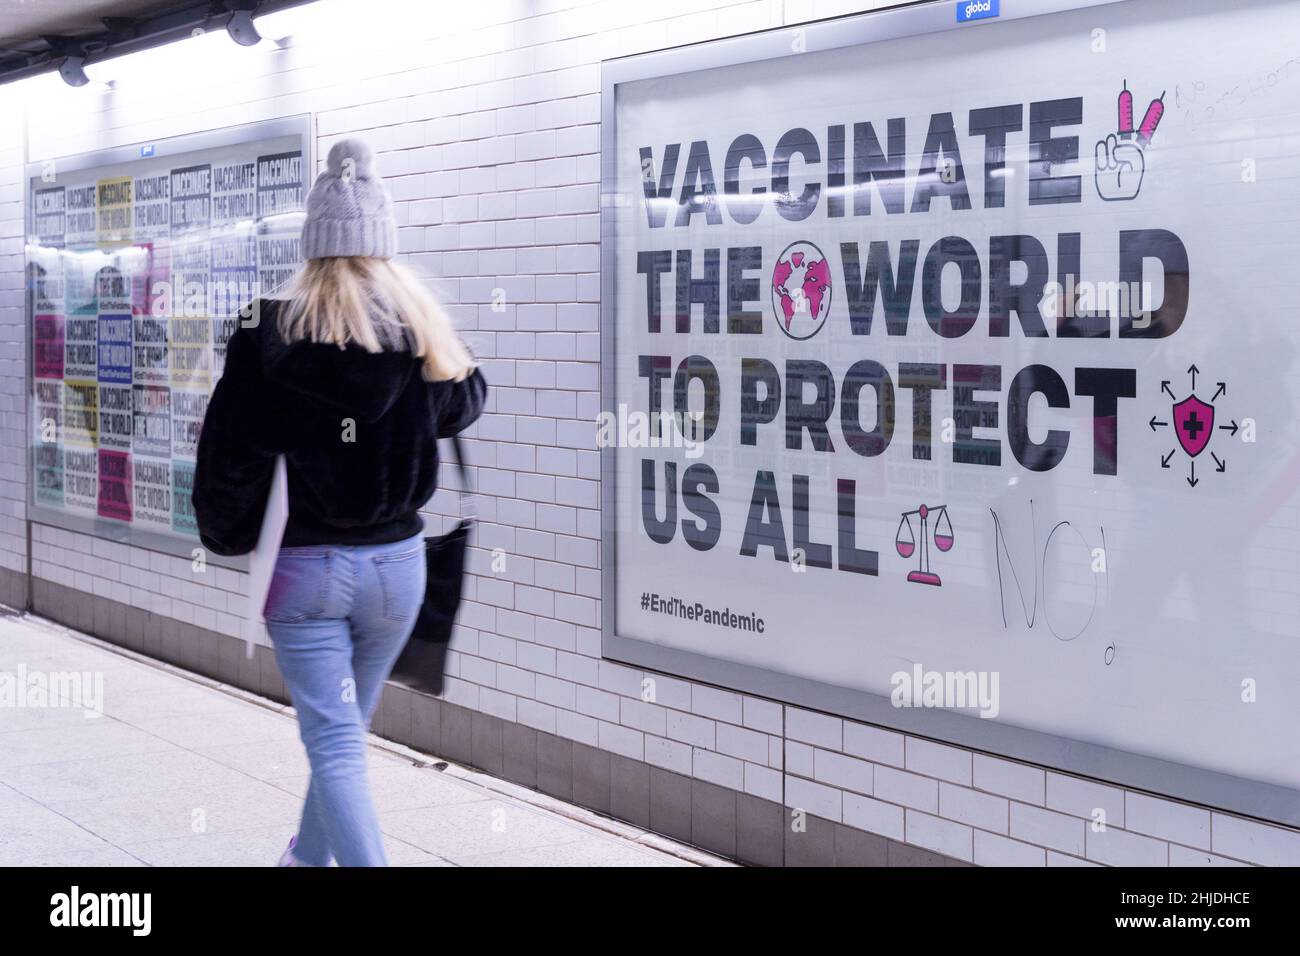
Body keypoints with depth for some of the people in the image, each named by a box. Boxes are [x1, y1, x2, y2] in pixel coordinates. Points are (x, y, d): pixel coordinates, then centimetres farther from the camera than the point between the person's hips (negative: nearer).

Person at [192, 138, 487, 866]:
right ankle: (311, 854, 43)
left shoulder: (273, 330, -12)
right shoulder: (423, 329, -4)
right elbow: (465, 403, 17)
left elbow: (229, 454, -11)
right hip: (396, 561, 4)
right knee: (349, 726, 23)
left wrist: (228, 539, 5)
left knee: (335, 742, 0)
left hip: (305, 566, -4)